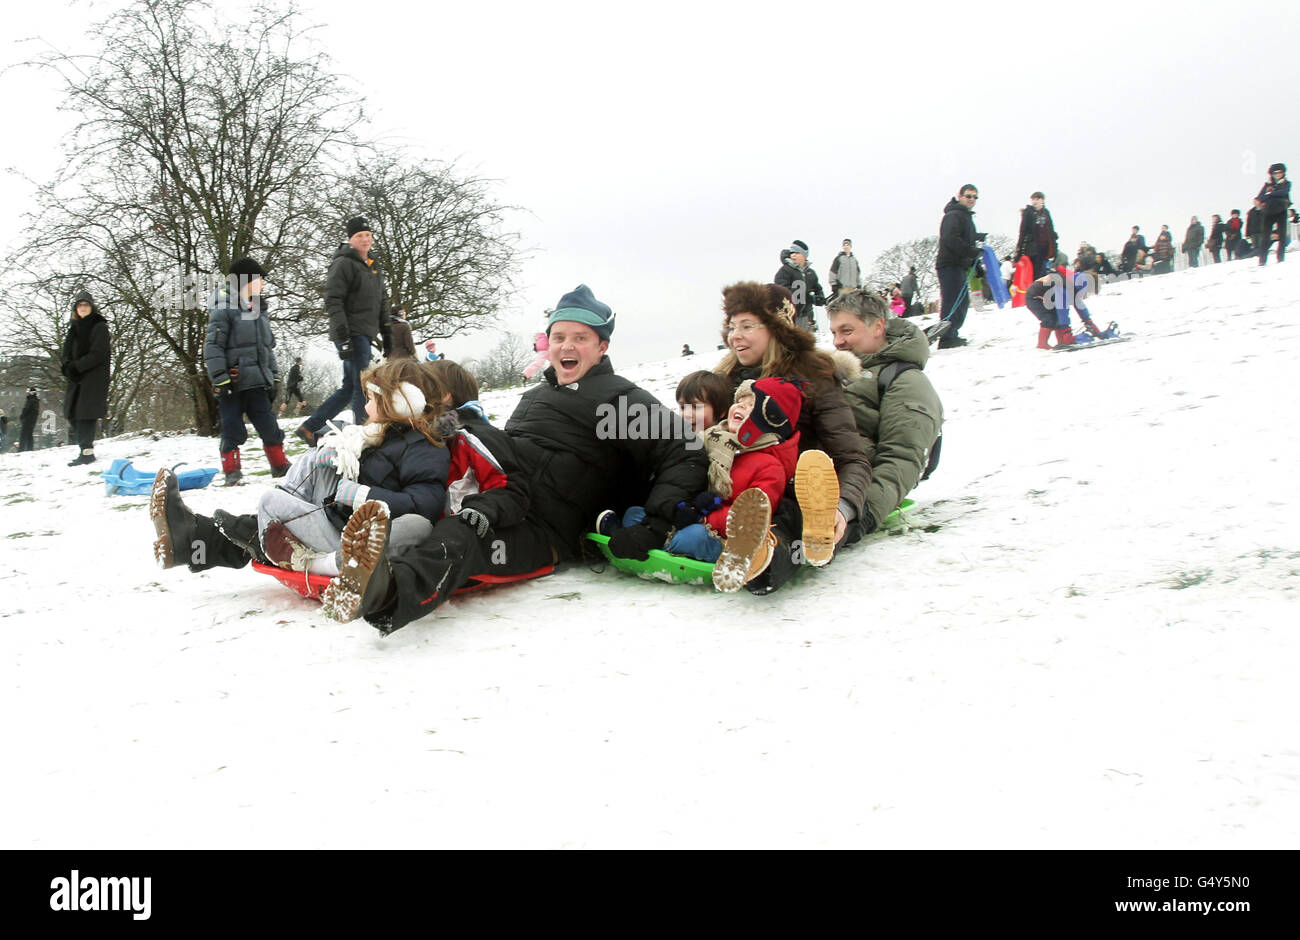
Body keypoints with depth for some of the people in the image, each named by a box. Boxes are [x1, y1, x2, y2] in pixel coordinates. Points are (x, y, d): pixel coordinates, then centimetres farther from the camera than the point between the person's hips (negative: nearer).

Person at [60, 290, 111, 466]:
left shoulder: (99, 327, -3)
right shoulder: (75, 328, 18)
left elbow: (98, 354, -13)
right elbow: (66, 352, 15)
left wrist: (75, 366, -16)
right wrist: (66, 364, -8)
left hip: (94, 377, -7)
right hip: (77, 378, 7)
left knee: (85, 412, -12)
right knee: (71, 412, 7)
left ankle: (86, 452, -12)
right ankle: (86, 443, 20)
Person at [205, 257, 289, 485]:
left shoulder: (259, 311, 16)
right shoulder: (224, 310, -9)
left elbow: (268, 347, 22)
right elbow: (213, 347, -12)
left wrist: (273, 377, 18)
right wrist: (220, 379, -17)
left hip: (257, 382, 6)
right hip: (234, 383, -6)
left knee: (269, 426, 8)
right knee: (232, 429, 0)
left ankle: (280, 465, 20)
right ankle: (231, 472, 10)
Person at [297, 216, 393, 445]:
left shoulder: (374, 267, 20)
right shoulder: (343, 264, -7)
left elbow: (382, 304, 25)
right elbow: (333, 303, -14)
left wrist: (387, 334, 19)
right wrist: (343, 339, -21)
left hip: (365, 336, 9)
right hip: (352, 335, -9)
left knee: (349, 388, 11)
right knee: (363, 388, -9)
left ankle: (309, 428, 18)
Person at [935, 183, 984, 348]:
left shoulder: (966, 216, 24)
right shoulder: (954, 215, -10)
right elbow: (950, 239, -24)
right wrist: (972, 251, -23)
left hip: (960, 266, 11)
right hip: (950, 265, -11)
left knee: (962, 301, 13)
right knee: (953, 301, -13)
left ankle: (952, 335, 20)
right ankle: (947, 338, -14)